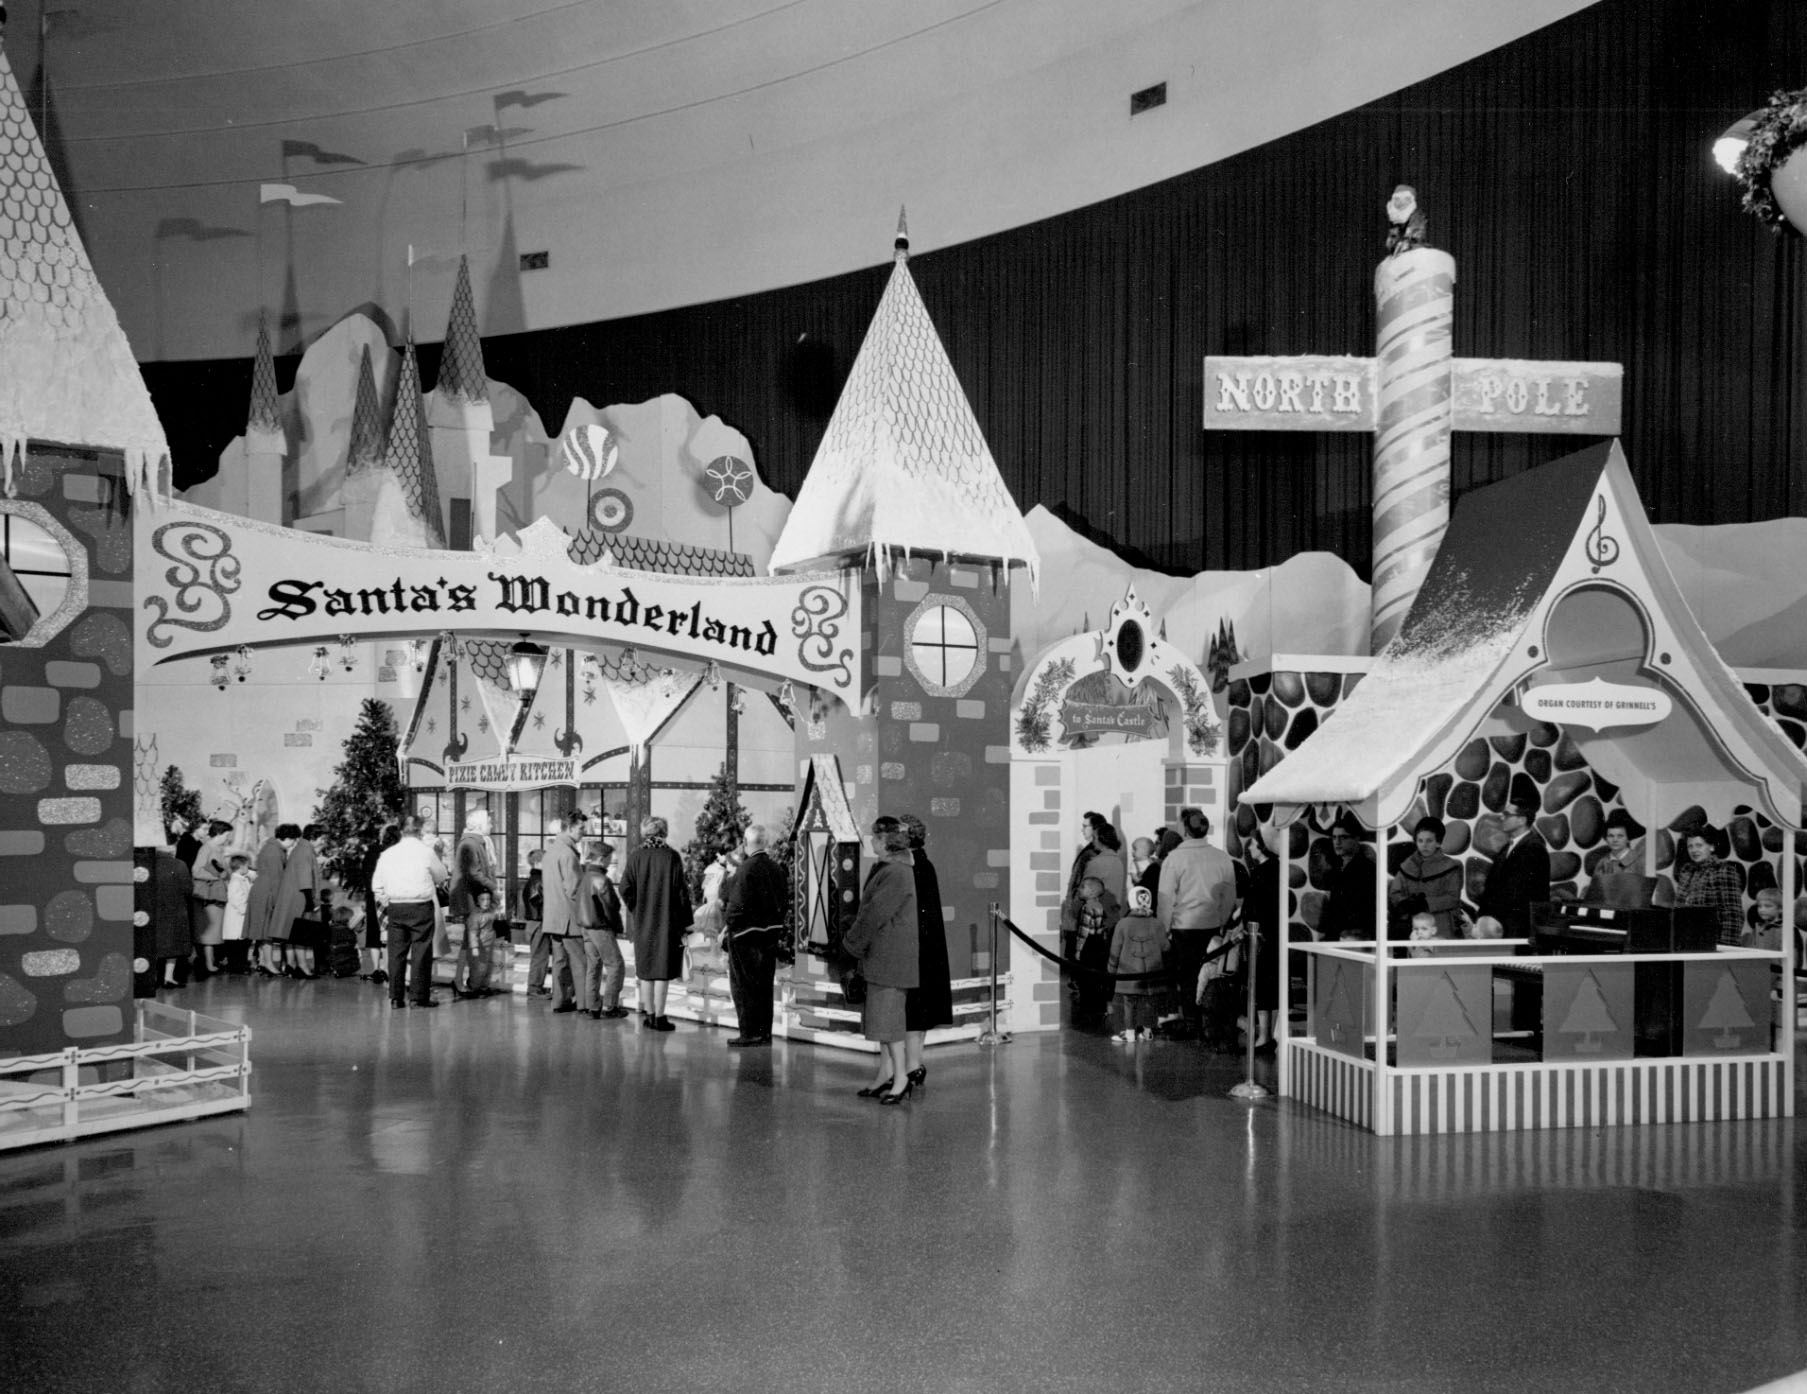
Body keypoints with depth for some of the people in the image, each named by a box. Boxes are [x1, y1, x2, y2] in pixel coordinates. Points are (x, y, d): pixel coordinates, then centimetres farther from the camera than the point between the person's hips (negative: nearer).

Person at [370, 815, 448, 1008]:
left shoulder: (387, 854, 5)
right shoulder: (425, 852, -6)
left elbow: (377, 884, 10)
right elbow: (441, 877, 5)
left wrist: (386, 904, 20)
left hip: (395, 907, 4)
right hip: (421, 907, -4)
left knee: (396, 951, 8)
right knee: (421, 952, 0)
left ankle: (395, 997, 9)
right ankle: (419, 997, 0)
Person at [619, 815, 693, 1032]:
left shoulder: (636, 857, -2)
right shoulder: (671, 857, -9)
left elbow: (626, 889, -4)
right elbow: (681, 892, -8)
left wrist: (637, 911, 10)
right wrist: (685, 922, -2)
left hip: (642, 922, 3)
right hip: (667, 922, -3)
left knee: (646, 971, 13)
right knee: (663, 971, 1)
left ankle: (649, 1014, 17)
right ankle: (659, 1017, 2)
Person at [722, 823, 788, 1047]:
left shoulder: (746, 869, -17)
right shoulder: (777, 869, 5)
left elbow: (738, 904, -19)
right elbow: (784, 901, 11)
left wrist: (727, 928, -9)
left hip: (745, 935, -7)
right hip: (770, 933, 7)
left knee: (744, 986, 3)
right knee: (764, 985, 14)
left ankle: (750, 1033, 4)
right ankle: (764, 1032, 19)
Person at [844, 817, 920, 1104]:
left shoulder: (897, 873, -19)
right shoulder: (883, 868, 13)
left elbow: (875, 913, -20)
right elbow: (869, 907, 16)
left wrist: (852, 942, -9)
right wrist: (856, 941, 8)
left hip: (891, 956, -10)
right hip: (880, 955, 10)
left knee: (886, 1016, -6)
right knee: (881, 1014, 14)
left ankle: (902, 1077, 0)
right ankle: (886, 1074, 21)